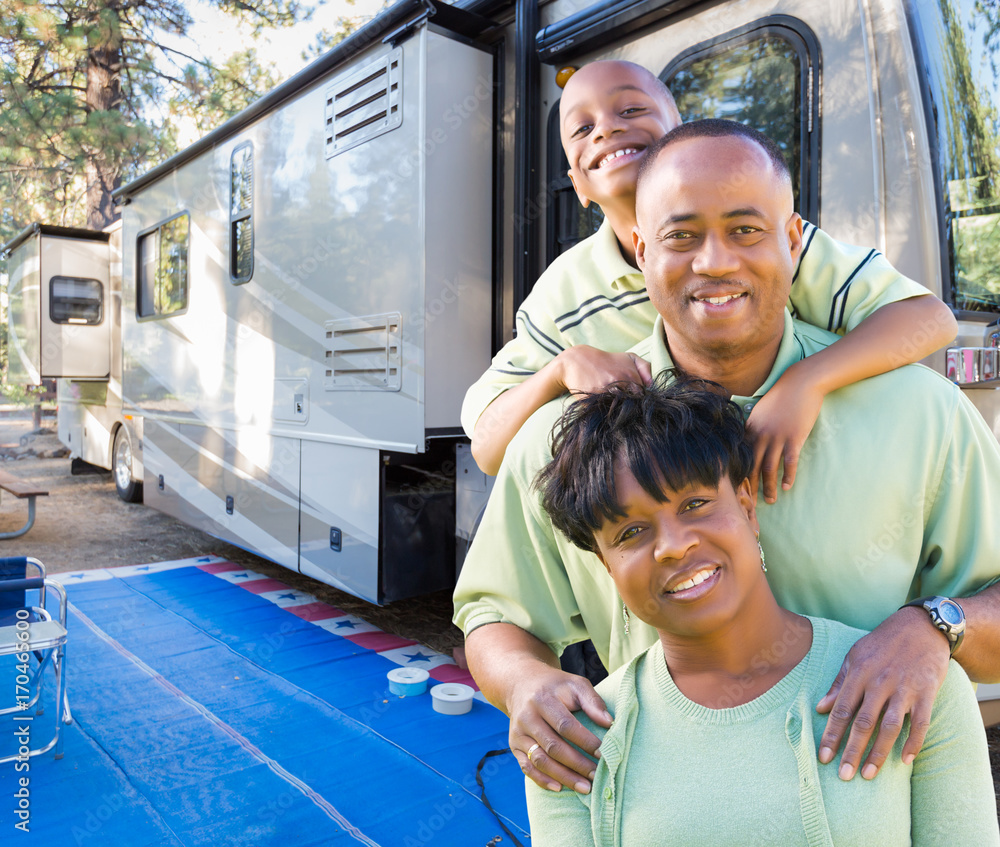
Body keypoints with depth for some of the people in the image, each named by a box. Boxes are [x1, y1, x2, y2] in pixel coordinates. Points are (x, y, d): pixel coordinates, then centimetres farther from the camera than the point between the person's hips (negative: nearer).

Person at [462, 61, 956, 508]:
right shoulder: (560, 296, -8)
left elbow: (931, 318, -15)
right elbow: (488, 449, -7)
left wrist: (807, 379, -33)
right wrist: (562, 369, -25)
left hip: (786, 502, 1)